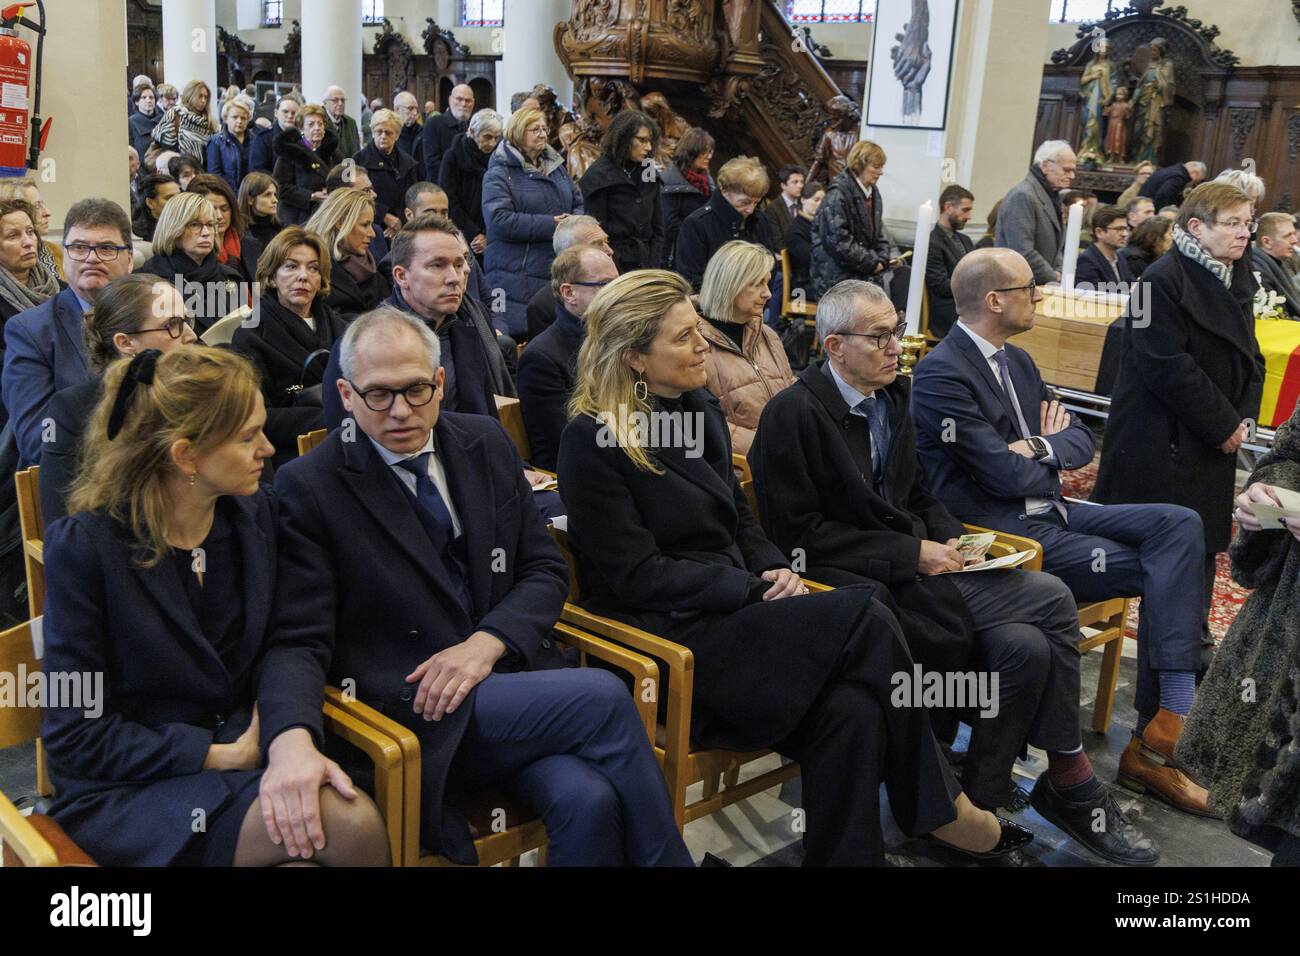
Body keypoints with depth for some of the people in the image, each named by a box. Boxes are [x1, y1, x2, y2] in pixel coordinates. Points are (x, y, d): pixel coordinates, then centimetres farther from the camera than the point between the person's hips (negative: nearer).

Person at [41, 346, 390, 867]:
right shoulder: (84, 545, -14)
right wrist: (219, 758, -16)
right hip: (123, 791, -5)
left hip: (244, 749, 5)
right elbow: (76, 734, -11)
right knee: (337, 825, -29)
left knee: (358, 822, -26)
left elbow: (282, 644, 0)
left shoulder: (254, 512, 1)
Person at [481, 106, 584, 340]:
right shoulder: (500, 173, -5)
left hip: (559, 274, 6)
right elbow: (499, 220, -18)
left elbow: (579, 203, 22)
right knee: (518, 338, -8)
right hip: (516, 276, -6)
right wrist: (551, 225, -17)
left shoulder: (556, 167, 18)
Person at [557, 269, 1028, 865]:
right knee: (866, 616, -20)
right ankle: (942, 808, -3)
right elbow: (637, 576, -13)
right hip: (666, 634, -7)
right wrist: (754, 589, -14)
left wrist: (775, 569, -2)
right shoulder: (592, 439, -10)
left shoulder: (696, 408, 13)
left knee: (851, 708, -24)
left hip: (729, 610, 7)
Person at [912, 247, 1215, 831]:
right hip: (998, 532, -9)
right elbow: (1005, 474, -18)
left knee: (1178, 525, -11)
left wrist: (1039, 449, -8)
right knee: (1162, 570, -14)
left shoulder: (1017, 361, 15)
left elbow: (1081, 441, 14)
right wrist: (1051, 457, 3)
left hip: (1045, 511, 9)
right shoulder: (942, 375, -15)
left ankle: (1169, 718, -16)